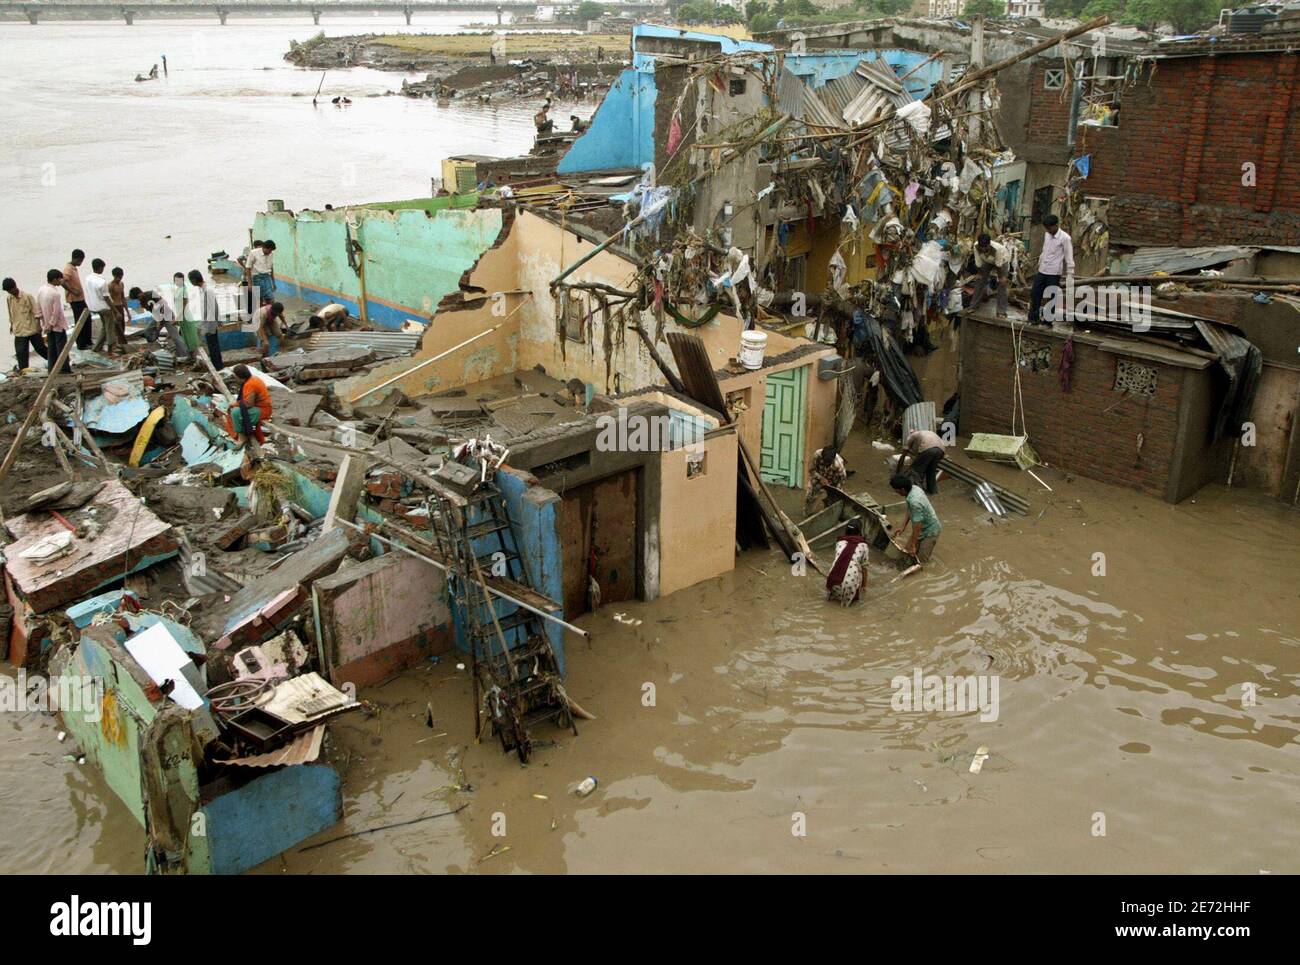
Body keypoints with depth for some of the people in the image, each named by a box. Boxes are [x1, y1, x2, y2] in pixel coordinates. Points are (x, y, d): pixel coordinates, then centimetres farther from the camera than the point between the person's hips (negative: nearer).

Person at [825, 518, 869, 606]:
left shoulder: (839, 543, 17)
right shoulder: (863, 546, 8)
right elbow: (864, 568, 15)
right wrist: (864, 585, 30)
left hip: (833, 583, 4)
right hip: (849, 584, -4)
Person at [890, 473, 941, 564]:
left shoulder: (914, 501, -38)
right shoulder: (913, 488, -9)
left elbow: (917, 526, -31)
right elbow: (909, 510, 7)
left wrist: (913, 546, -22)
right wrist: (903, 526, 4)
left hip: (930, 530, -8)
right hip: (923, 527, 8)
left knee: (921, 559, 0)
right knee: (908, 550, 16)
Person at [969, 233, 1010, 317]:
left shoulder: (998, 248, -44)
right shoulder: (976, 246, -34)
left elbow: (999, 264, -30)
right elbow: (979, 262, -21)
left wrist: (1001, 276, -20)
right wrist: (980, 274, -12)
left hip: (1002, 259, -4)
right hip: (987, 261, 4)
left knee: (1002, 283, -11)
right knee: (980, 280, 0)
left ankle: (1001, 312, -10)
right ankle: (973, 306, 12)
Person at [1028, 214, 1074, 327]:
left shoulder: (1065, 238, -13)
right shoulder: (1047, 235, 8)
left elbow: (1069, 257, -13)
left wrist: (1070, 275, -16)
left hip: (1054, 273, -7)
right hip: (1042, 271, 7)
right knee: (1035, 293, 7)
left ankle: (1048, 320, 9)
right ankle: (1034, 318, 18)